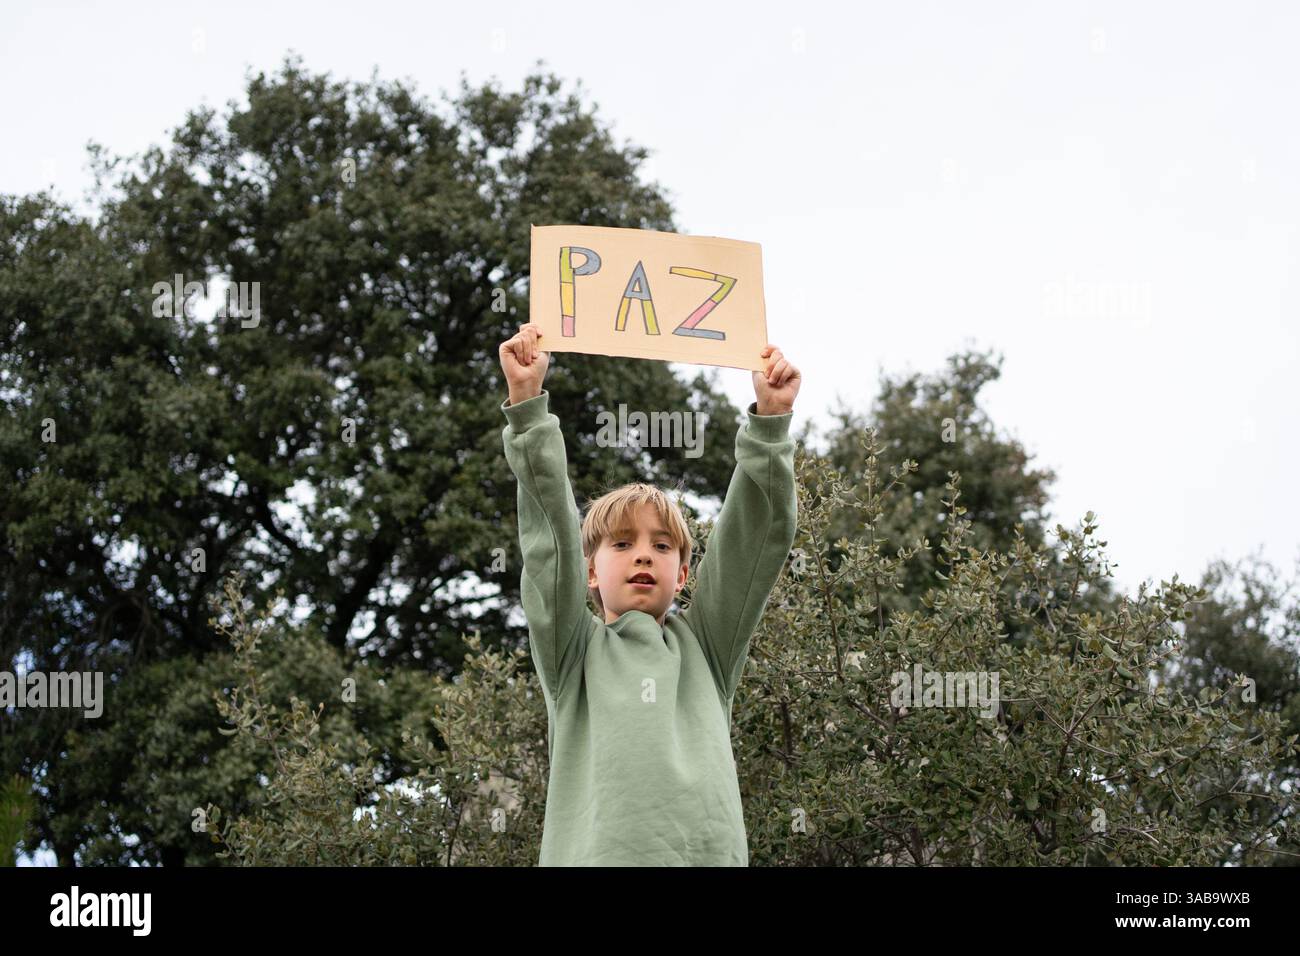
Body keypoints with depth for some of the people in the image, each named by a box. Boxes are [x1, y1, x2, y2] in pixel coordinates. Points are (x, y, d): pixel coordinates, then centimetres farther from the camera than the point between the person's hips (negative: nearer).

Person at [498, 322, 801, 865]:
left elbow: (760, 531, 13)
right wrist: (527, 405, -2)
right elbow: (550, 527, 6)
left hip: (712, 851, 2)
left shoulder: (705, 647, 20)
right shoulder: (574, 652, 15)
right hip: (595, 853, -2)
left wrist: (770, 420, 4)